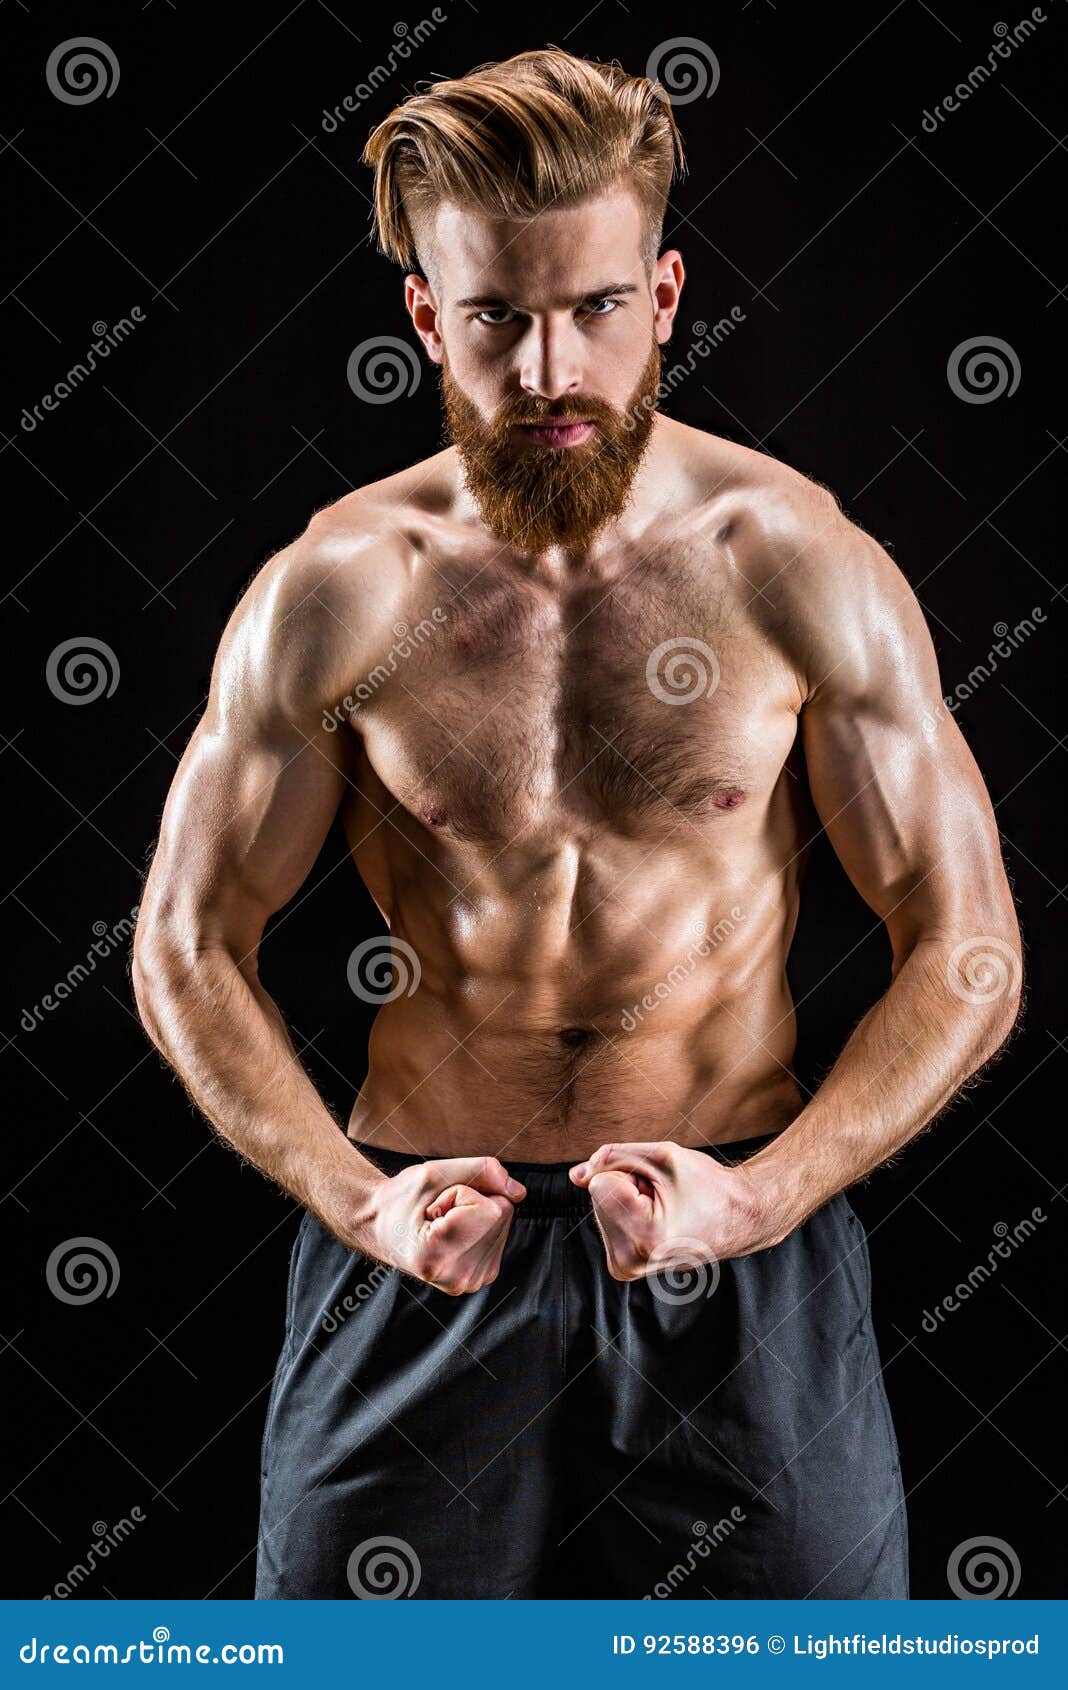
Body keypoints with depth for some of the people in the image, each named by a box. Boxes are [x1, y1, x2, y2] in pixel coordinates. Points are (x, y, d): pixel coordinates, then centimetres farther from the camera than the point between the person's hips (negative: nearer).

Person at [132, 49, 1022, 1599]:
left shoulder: (801, 568, -7)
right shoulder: (330, 597, -6)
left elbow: (967, 954, -3)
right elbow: (189, 947, 2)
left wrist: (760, 1196, -14)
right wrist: (356, 1199, -10)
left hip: (746, 1250, 0)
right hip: (424, 1247, 1)